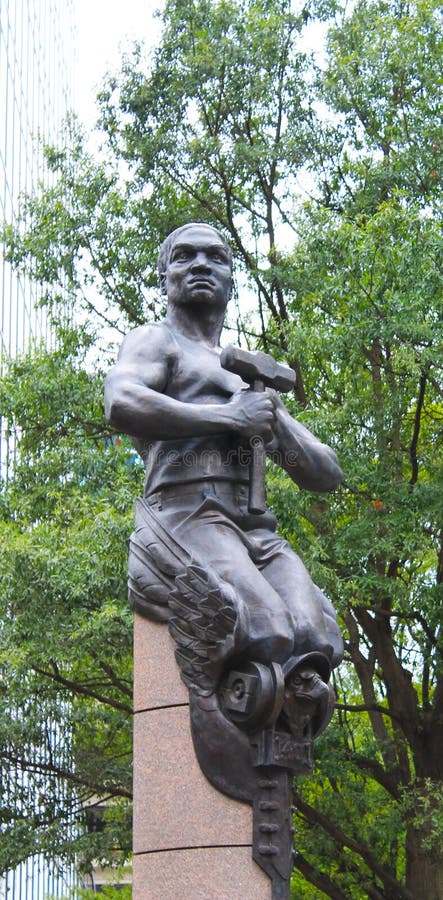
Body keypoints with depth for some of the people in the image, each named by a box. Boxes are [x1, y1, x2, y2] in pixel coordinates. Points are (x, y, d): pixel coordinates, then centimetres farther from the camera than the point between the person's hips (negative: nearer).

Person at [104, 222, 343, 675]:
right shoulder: (155, 340, 16)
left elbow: (327, 476, 29)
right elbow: (121, 405, -11)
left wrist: (274, 419, 9)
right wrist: (231, 417, -5)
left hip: (256, 532, 6)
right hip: (184, 517, -6)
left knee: (319, 644, -25)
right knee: (270, 637, -33)